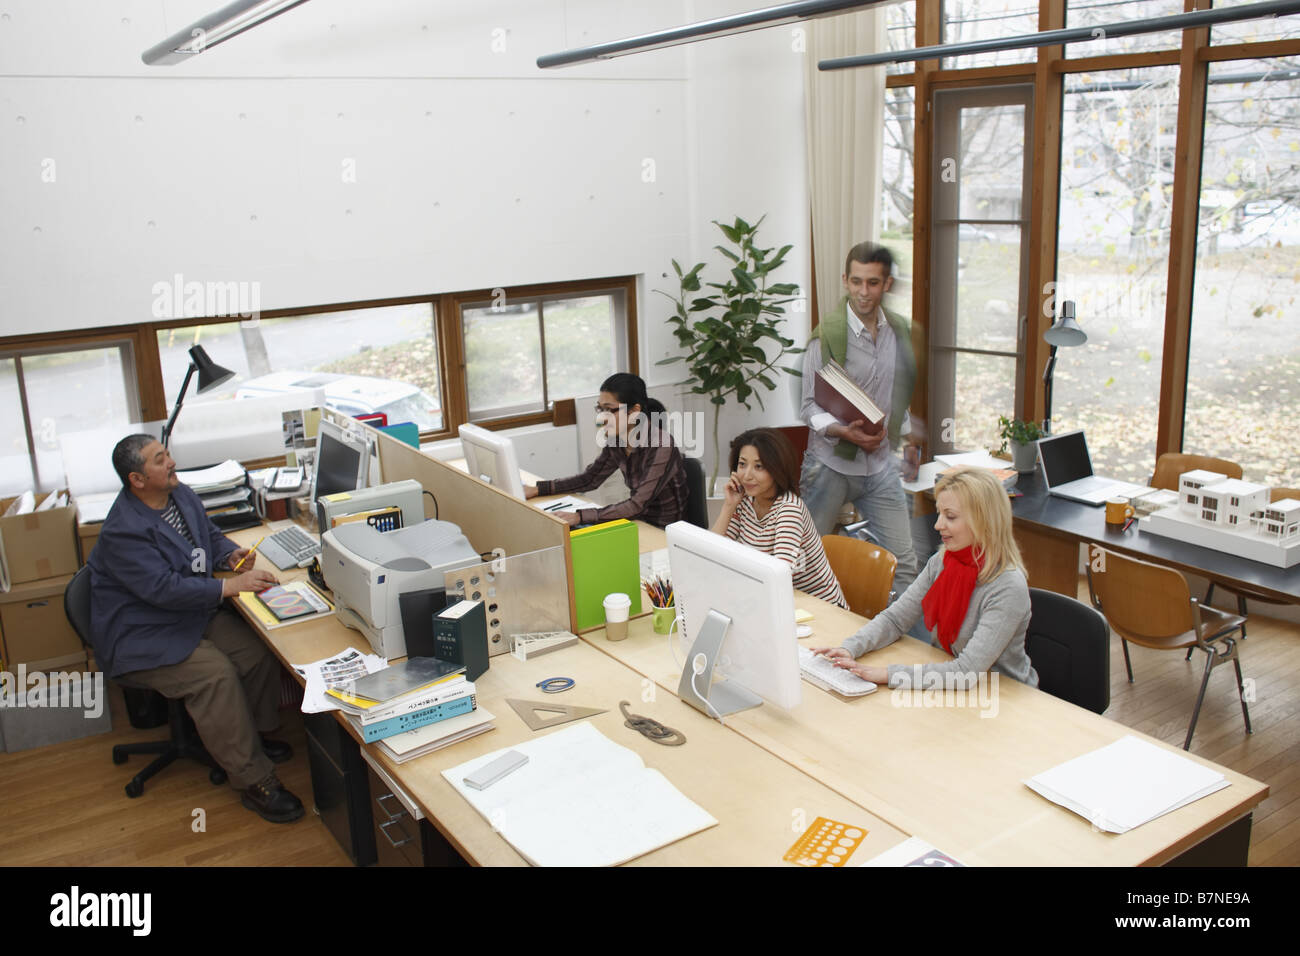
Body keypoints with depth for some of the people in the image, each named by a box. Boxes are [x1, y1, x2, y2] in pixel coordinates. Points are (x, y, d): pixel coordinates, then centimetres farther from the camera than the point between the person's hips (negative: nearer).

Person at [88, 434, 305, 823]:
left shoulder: (180, 495, 4)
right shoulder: (124, 531, -23)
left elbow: (210, 536, 20)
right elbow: (166, 589, -30)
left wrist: (232, 553, -2)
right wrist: (233, 586, -30)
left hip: (194, 613, 8)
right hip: (143, 638, -8)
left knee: (260, 650, -12)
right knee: (215, 674, -28)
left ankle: (253, 734, 11)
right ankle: (254, 781, -21)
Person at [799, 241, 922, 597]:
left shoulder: (900, 330, 5)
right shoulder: (827, 334, -12)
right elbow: (811, 405, -11)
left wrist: (908, 435, 17)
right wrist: (843, 431, -26)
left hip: (880, 465, 5)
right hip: (831, 463, -4)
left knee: (903, 561, 4)